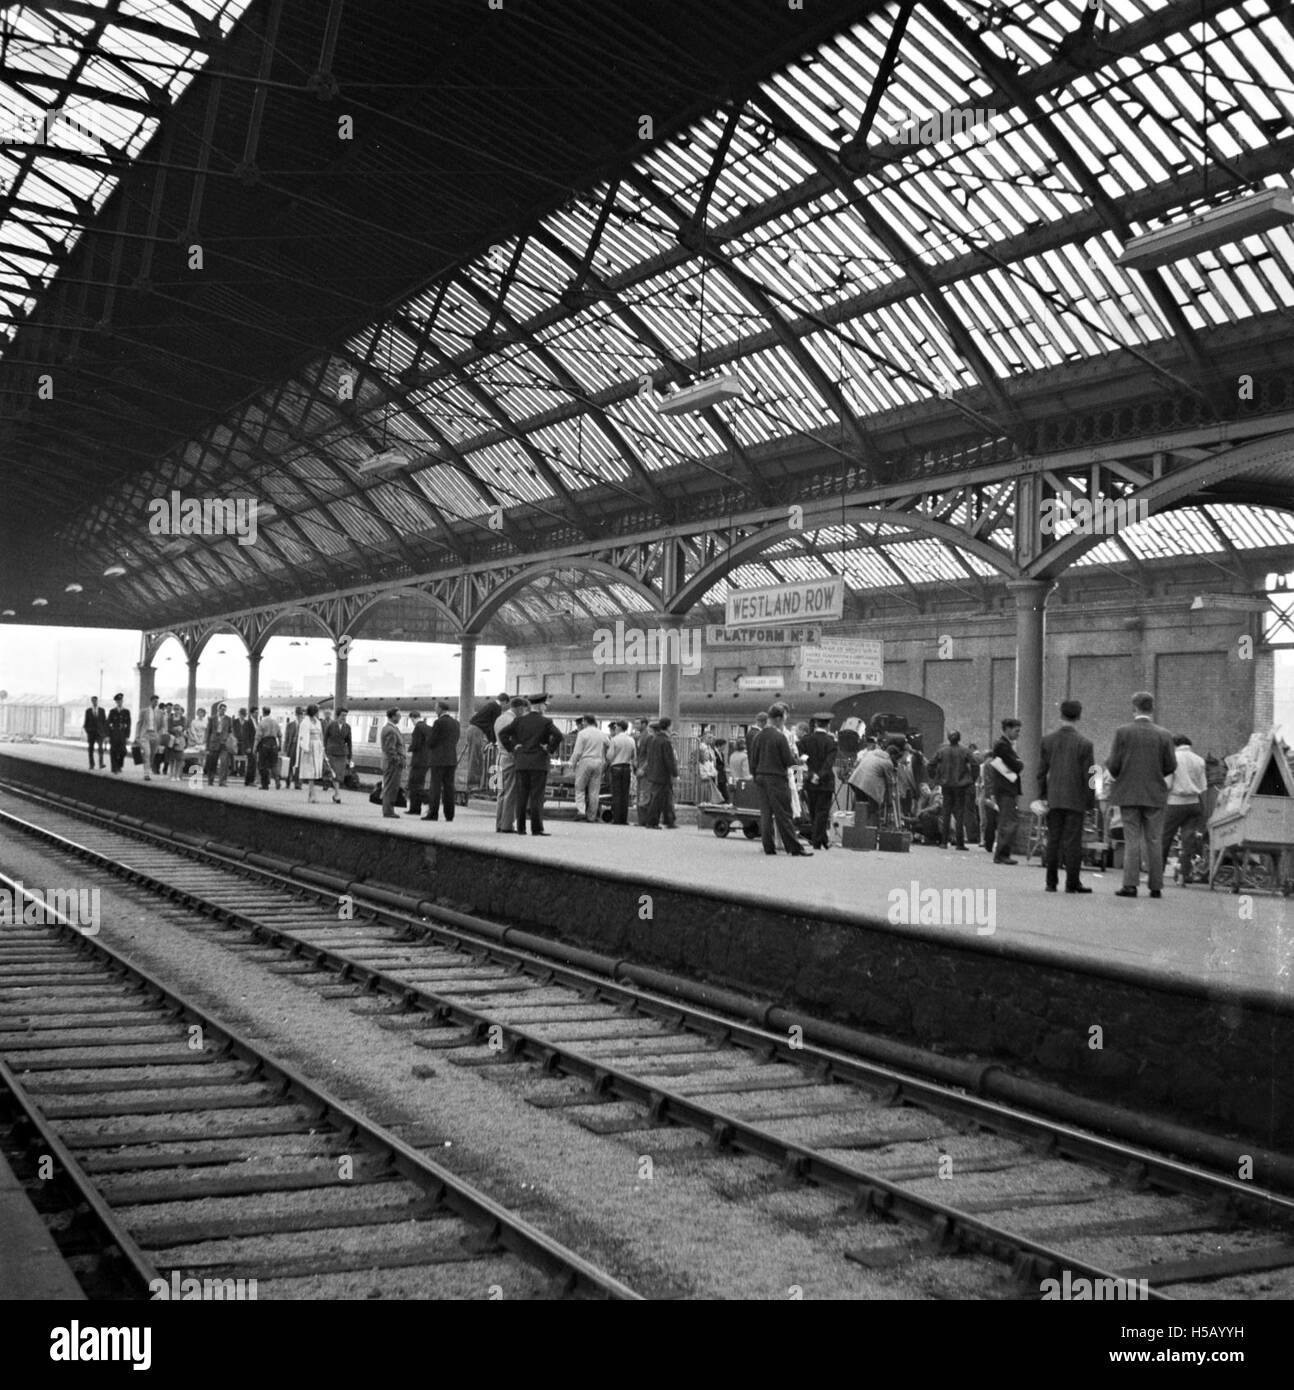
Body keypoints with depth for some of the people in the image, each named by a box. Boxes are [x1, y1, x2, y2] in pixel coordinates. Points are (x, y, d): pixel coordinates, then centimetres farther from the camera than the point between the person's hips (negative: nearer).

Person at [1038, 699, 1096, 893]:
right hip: (1075, 800, -3)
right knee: (1073, 841, 1)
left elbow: (1042, 771, 5)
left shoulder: (1048, 740, 1)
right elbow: (1088, 776, -7)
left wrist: (1042, 795, 13)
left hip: (1054, 799, 3)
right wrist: (1091, 802, 2)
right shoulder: (1084, 744, -9)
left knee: (1053, 841, 8)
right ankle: (1072, 883, 3)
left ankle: (1051, 882, 10)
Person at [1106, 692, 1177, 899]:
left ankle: (1130, 884, -3)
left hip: (1128, 793, -1)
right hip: (1155, 794, 1)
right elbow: (1171, 766, -1)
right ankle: (1156, 887, 9)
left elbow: (1114, 765, -7)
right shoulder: (1164, 735, -3)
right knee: (1154, 841, 7)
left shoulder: (1123, 732, -7)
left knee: (1131, 840, 3)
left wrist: (1119, 777, 14)